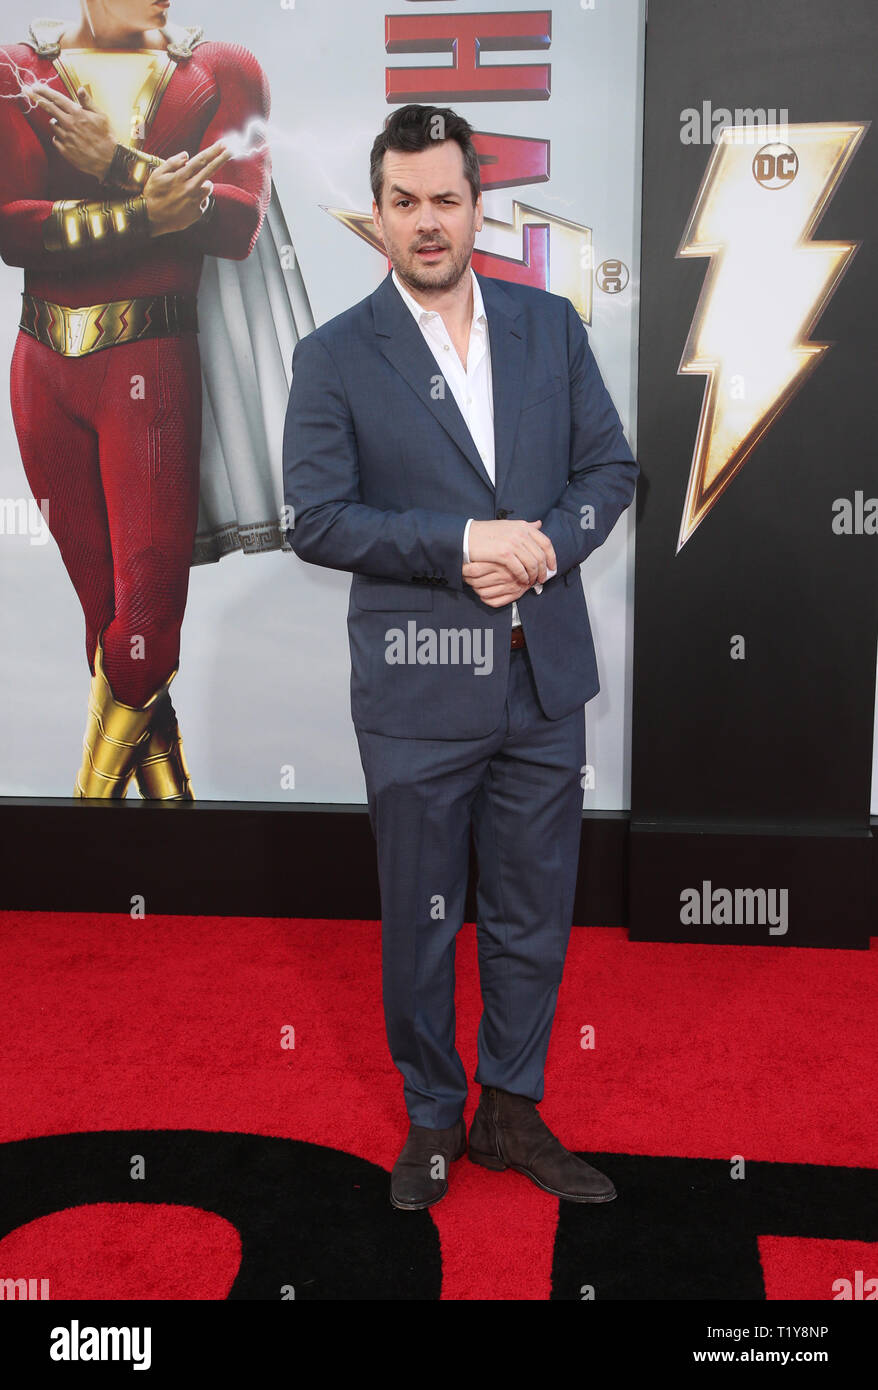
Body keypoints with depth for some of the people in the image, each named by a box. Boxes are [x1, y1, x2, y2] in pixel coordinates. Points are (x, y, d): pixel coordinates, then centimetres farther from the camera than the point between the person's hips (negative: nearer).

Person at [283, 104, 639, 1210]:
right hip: (416, 692, -3)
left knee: (533, 915, 14)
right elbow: (315, 518, -9)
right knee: (420, 922, 12)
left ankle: (511, 1111, 34)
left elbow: (610, 466, 7)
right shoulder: (334, 357, -2)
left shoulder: (551, 326, 7)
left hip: (543, 681, 3)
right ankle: (433, 1118, 34)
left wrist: (547, 544, -12)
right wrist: (463, 544, -18)